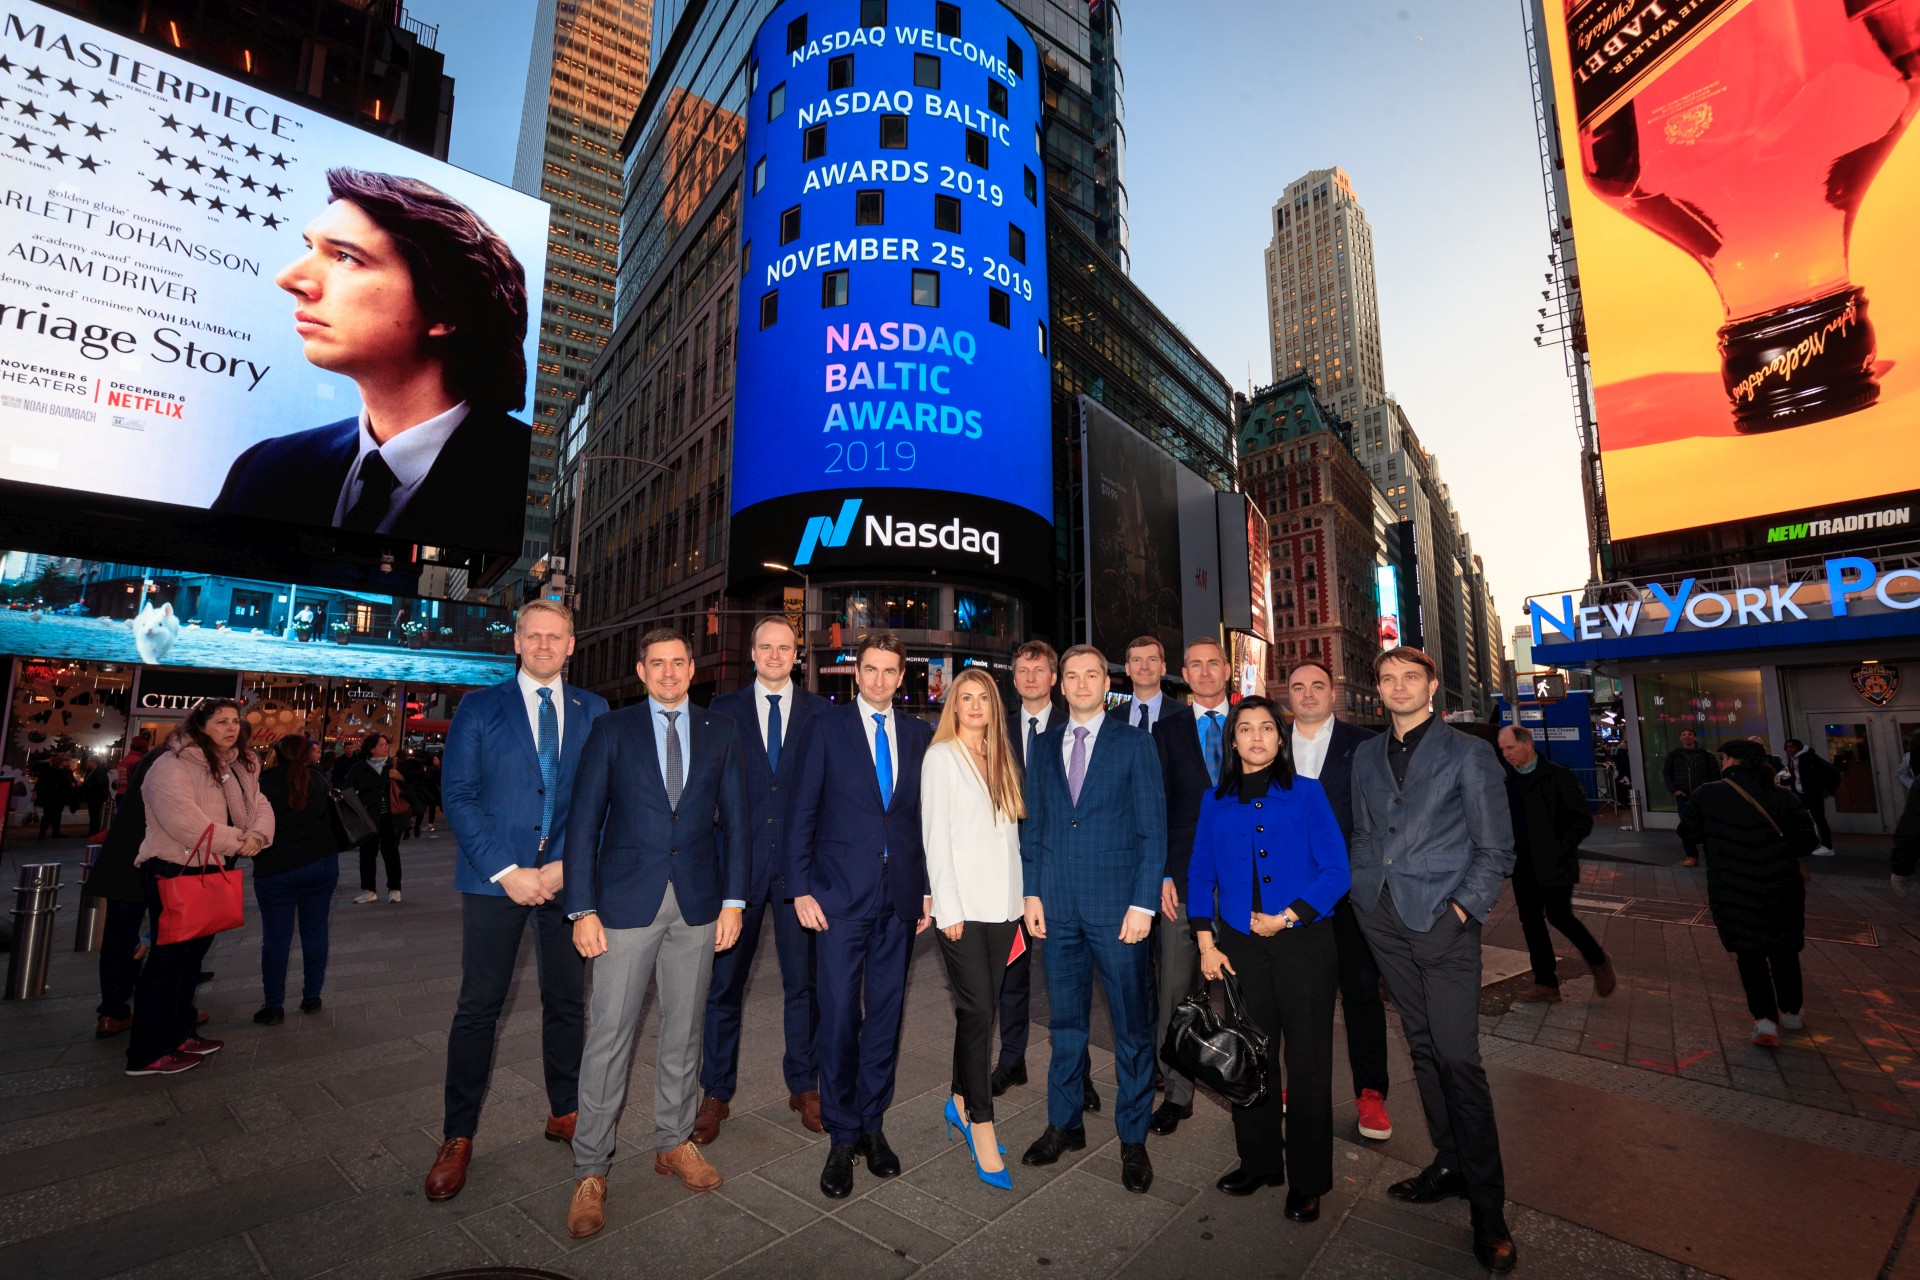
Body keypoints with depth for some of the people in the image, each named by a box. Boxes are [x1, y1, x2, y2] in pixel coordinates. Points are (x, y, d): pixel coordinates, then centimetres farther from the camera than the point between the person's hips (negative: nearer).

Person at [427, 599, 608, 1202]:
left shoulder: (594, 712, 4)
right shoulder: (478, 708, 2)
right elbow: (458, 794, -4)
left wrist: (565, 864, -8)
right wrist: (507, 872, -11)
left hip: (566, 876, 2)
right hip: (496, 879, -1)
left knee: (568, 1001, 12)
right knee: (478, 1007, 6)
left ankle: (565, 1112, 30)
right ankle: (457, 1137, 24)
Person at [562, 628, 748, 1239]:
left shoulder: (720, 732, 5)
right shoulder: (612, 729, 1)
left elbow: (735, 819, 5)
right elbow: (583, 821, -1)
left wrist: (733, 899, 0)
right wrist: (582, 908, -7)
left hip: (698, 902, 2)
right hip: (626, 901, -2)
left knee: (684, 1031, 14)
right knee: (608, 1037, 3)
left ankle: (674, 1143, 33)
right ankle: (590, 1170, 21)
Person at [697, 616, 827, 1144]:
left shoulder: (819, 711, 3)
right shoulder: (724, 709, 4)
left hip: (800, 863, 0)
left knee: (803, 980, 12)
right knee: (725, 979, 9)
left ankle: (804, 1086, 30)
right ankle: (716, 1093, 27)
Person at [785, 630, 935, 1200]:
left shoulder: (919, 735, 7)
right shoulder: (826, 728, -1)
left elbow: (927, 816, 9)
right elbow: (802, 812, -2)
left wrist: (929, 887, 5)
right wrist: (801, 888, -6)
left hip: (900, 896, 3)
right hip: (841, 894, -3)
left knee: (885, 1015, 12)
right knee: (838, 1016, 2)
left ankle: (872, 1123, 30)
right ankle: (842, 1136, 20)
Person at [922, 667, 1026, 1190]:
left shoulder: (1001, 759, 13)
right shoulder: (942, 757, -3)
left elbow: (1010, 833, 13)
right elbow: (935, 837, -8)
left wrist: (1017, 899, 8)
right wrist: (948, 909, -12)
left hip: (1001, 904, 6)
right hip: (962, 905, -5)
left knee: (983, 1010, 13)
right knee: (978, 1012, -4)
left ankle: (961, 1103, 30)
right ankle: (983, 1133, 6)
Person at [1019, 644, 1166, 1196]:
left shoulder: (1134, 743, -2)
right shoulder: (1044, 746, 8)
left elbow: (1153, 828, -5)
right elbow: (1032, 824, 10)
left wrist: (1143, 903, -11)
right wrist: (1032, 892, 3)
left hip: (1117, 902, -3)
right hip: (1058, 903, 3)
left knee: (1132, 1024, 8)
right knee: (1065, 1020, 16)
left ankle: (1133, 1139, 25)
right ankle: (1064, 1123, 33)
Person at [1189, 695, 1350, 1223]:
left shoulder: (1306, 793, -2)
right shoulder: (1216, 802, 5)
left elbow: (1337, 872, -5)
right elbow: (1201, 876, 8)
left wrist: (1287, 917, -14)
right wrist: (1206, 945, 1)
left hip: (1303, 943, -2)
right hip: (1239, 945, 2)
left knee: (1307, 1061, 7)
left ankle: (1307, 1180, 25)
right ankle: (1259, 1162, 31)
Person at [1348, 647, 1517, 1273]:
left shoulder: (1468, 753, -1)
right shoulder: (1366, 755, 12)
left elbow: (1495, 848, -1)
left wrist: (1463, 907, -10)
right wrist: (1363, 891, 5)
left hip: (1443, 919, -4)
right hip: (1383, 919, 4)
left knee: (1458, 1059, -4)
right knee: (1423, 1046, 14)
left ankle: (1487, 1208, 10)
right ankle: (1449, 1163, 29)